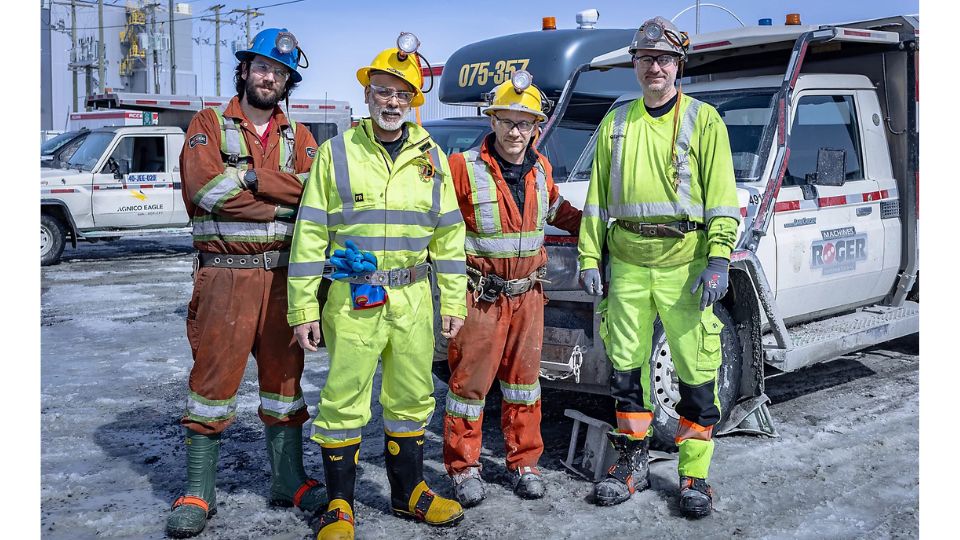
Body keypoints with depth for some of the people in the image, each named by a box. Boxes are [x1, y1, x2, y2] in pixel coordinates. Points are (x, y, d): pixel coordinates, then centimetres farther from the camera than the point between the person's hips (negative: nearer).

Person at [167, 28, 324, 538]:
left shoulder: (298, 136, 13)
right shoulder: (210, 124, 4)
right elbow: (204, 185, -14)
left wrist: (250, 175, -14)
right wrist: (282, 204, -11)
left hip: (283, 275, 3)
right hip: (225, 274, -3)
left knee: (284, 374, 10)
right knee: (214, 376, 0)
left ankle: (289, 480, 22)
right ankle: (198, 492, 10)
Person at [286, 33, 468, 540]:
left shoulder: (431, 157, 9)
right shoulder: (336, 152, 0)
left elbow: (449, 234, 12)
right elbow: (309, 235, -1)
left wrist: (453, 300, 7)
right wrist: (303, 308, -6)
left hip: (412, 300, 3)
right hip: (352, 301, -3)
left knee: (411, 398, 12)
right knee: (344, 401, 1)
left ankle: (408, 491, 29)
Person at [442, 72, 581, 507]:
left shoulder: (541, 169, 6)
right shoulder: (463, 168, -12)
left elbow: (556, 209, 25)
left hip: (528, 292, 5)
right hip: (480, 294, -5)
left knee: (523, 378, 14)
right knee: (470, 380, 2)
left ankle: (524, 462, 27)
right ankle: (463, 467, 17)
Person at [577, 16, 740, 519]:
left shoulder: (704, 120, 3)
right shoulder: (616, 122, 13)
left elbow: (722, 195, -3)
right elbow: (597, 196, 13)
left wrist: (718, 260, -13)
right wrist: (589, 259, 6)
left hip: (685, 265, -3)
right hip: (628, 265, 3)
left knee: (695, 373, -1)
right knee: (626, 369, 9)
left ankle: (694, 475, 12)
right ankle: (631, 463, 24)